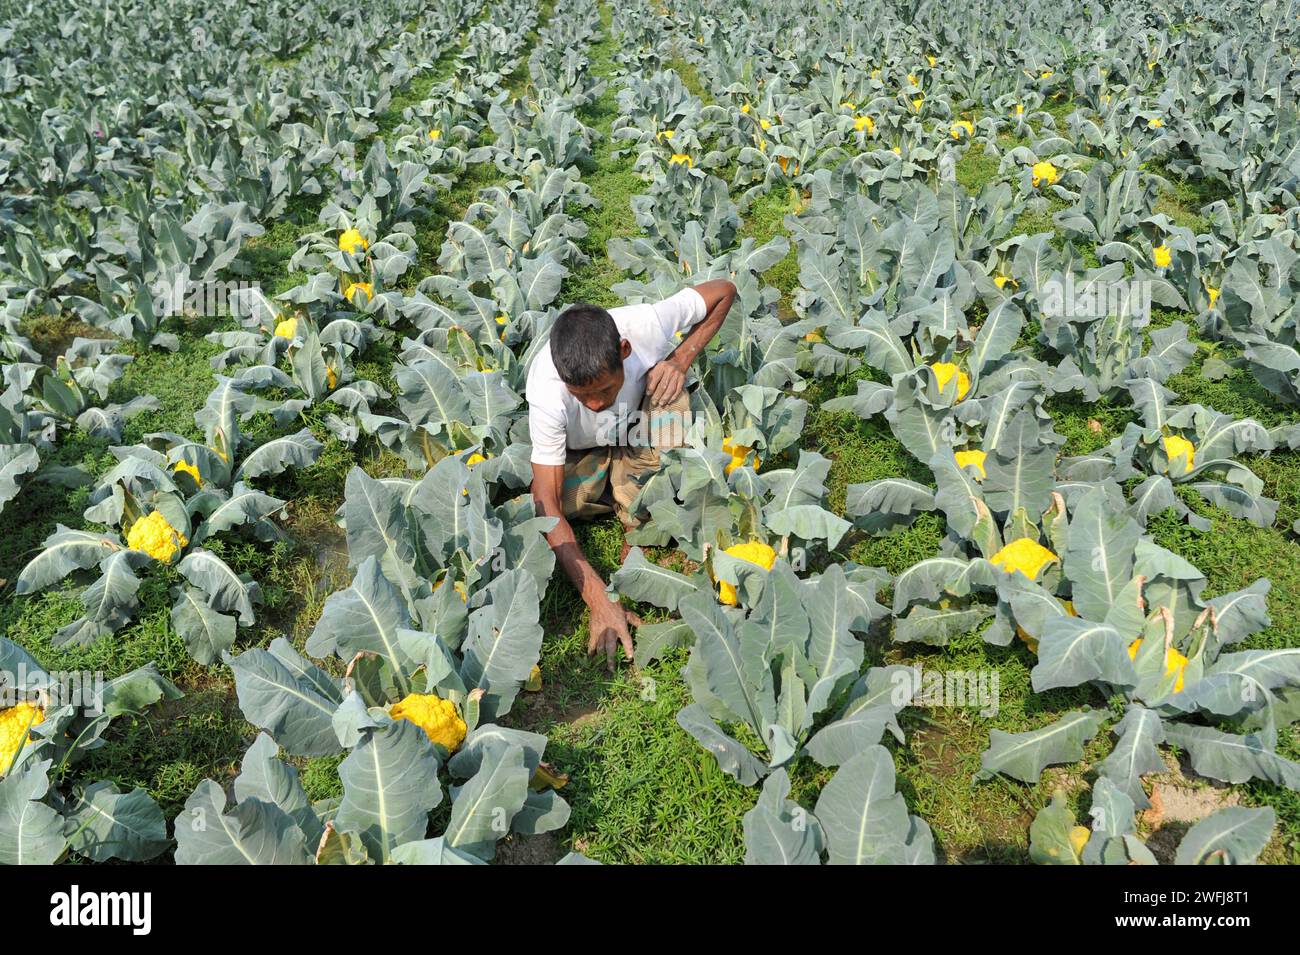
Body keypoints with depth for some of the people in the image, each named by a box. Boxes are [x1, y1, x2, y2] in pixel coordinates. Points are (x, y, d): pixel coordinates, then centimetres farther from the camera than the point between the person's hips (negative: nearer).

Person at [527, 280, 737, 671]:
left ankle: (641, 526, -21)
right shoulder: (547, 394, -38)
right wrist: (599, 601, -45)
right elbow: (547, 502, -37)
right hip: (577, 452, -1)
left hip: (633, 433, 1)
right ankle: (621, 494, -1)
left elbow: (724, 290, -16)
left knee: (668, 387, -32)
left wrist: (681, 360, -30)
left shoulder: (645, 326, -35)